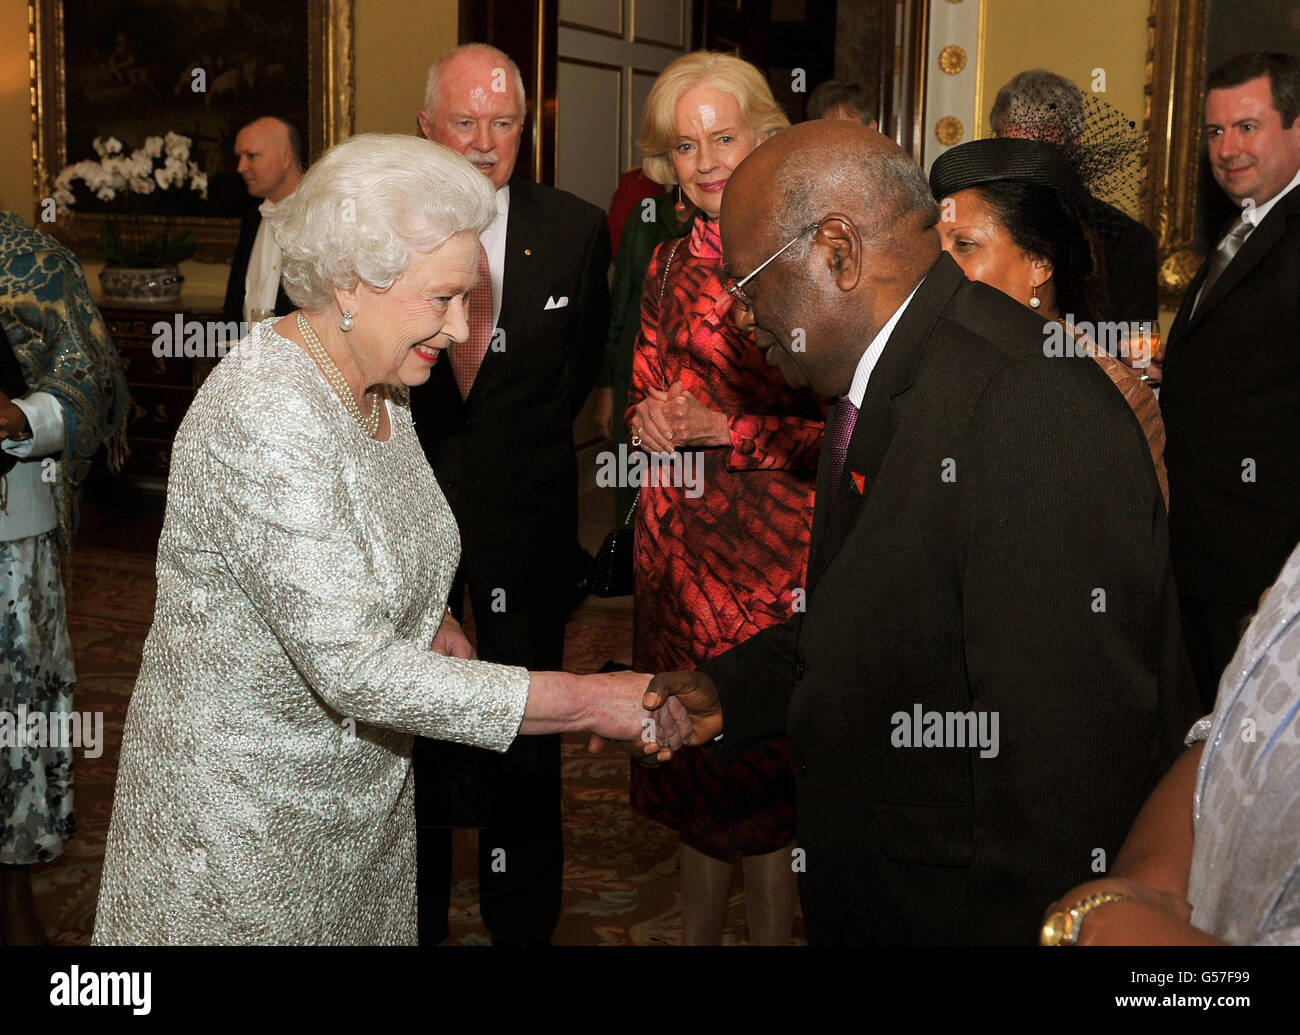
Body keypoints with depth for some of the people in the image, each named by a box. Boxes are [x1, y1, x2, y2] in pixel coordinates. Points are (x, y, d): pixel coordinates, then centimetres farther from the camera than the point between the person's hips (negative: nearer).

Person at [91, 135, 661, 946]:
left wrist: (428, 618, -2)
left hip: (362, 787, 8)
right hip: (245, 811, -8)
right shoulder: (265, 420, -29)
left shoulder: (375, 382, 1)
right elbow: (354, 668, -33)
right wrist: (591, 702, -30)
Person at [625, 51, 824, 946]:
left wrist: (723, 428, -16)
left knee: (760, 763, 3)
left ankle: (771, 933, 22)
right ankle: (697, 932, 32)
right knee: (694, 753, 15)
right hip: (679, 538, 6)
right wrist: (651, 422, -4)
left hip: (771, 546, -5)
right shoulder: (672, 265, 9)